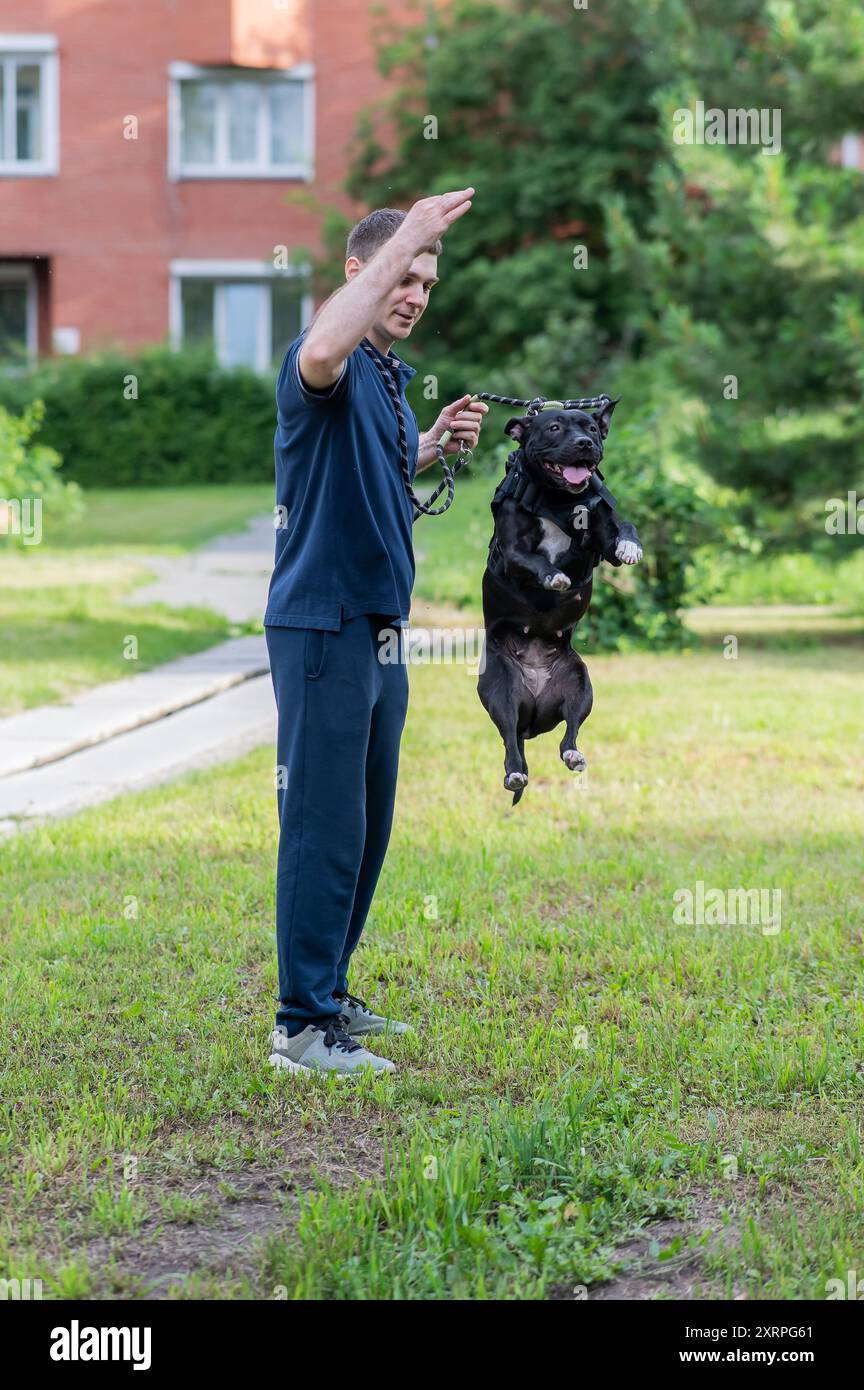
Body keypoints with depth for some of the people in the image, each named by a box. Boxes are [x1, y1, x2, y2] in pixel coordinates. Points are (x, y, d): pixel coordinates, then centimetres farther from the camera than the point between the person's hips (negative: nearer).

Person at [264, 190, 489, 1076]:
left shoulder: (391, 375, 16)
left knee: (364, 828, 15)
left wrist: (438, 442, 14)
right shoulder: (332, 368, -13)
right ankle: (302, 1028, -4)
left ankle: (329, 996, 25)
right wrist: (404, 237, -37)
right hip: (322, 625, -10)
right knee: (324, 827, -8)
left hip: (378, 627, 10)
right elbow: (321, 350, -40)